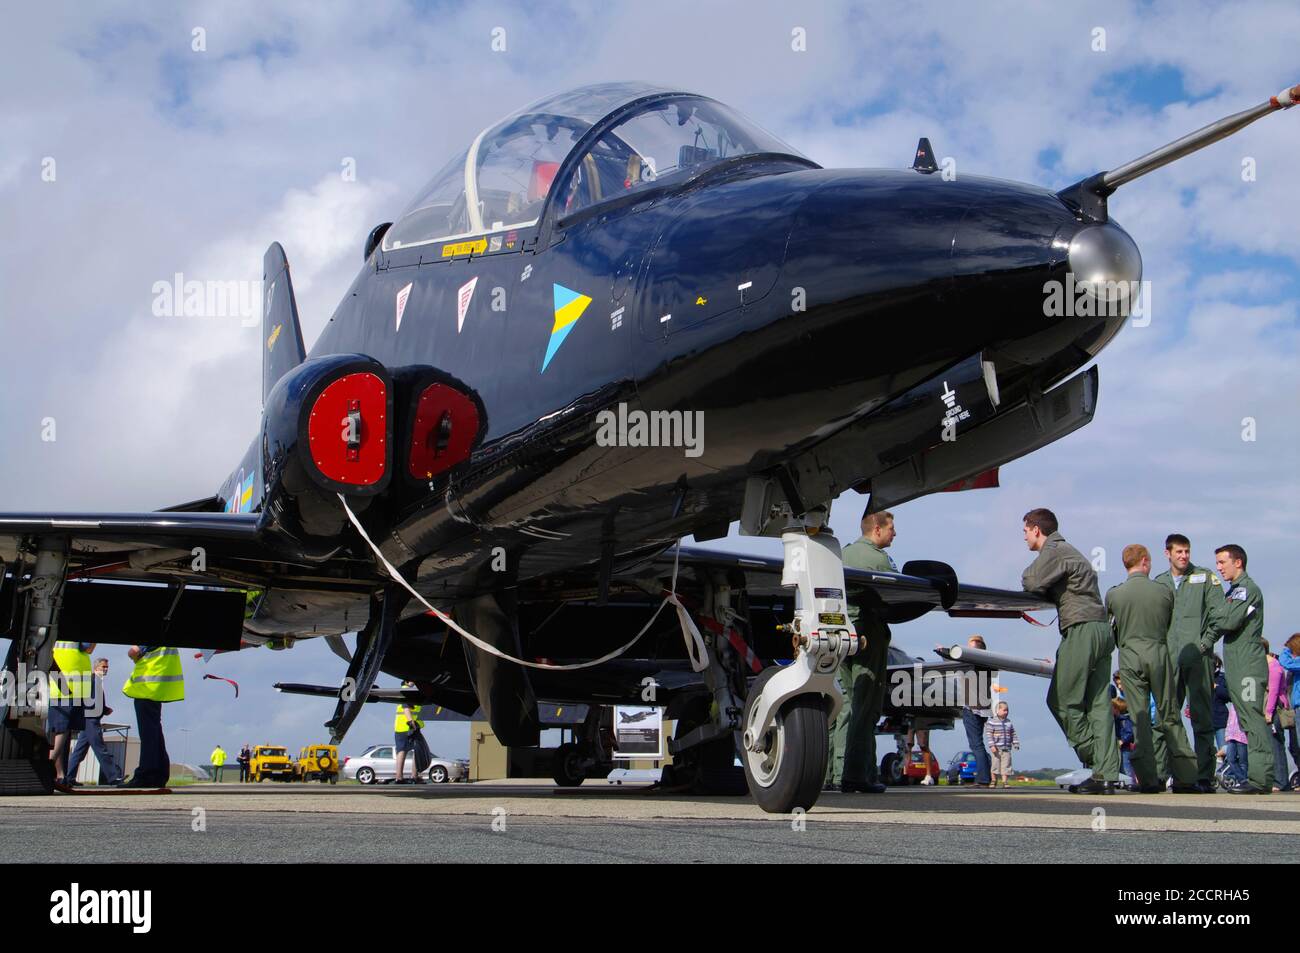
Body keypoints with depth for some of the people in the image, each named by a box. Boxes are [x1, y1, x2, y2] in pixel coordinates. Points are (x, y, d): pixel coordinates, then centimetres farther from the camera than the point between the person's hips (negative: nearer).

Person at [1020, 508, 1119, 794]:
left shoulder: (1054, 552, -3)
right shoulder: (1067, 551, 27)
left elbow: (1031, 582, -11)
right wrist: (1044, 593, 8)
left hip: (1081, 630, -9)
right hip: (1101, 630, 9)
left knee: (1062, 701, -5)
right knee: (1098, 703, 2)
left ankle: (1093, 758, -8)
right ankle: (1107, 774, -3)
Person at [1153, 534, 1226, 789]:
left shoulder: (1205, 577, 8)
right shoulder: (1159, 583, 17)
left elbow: (1217, 615, 1)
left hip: (1198, 659, -3)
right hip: (1169, 659, 3)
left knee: (1202, 719, -2)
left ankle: (1205, 776, -2)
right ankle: (1160, 774, 2)